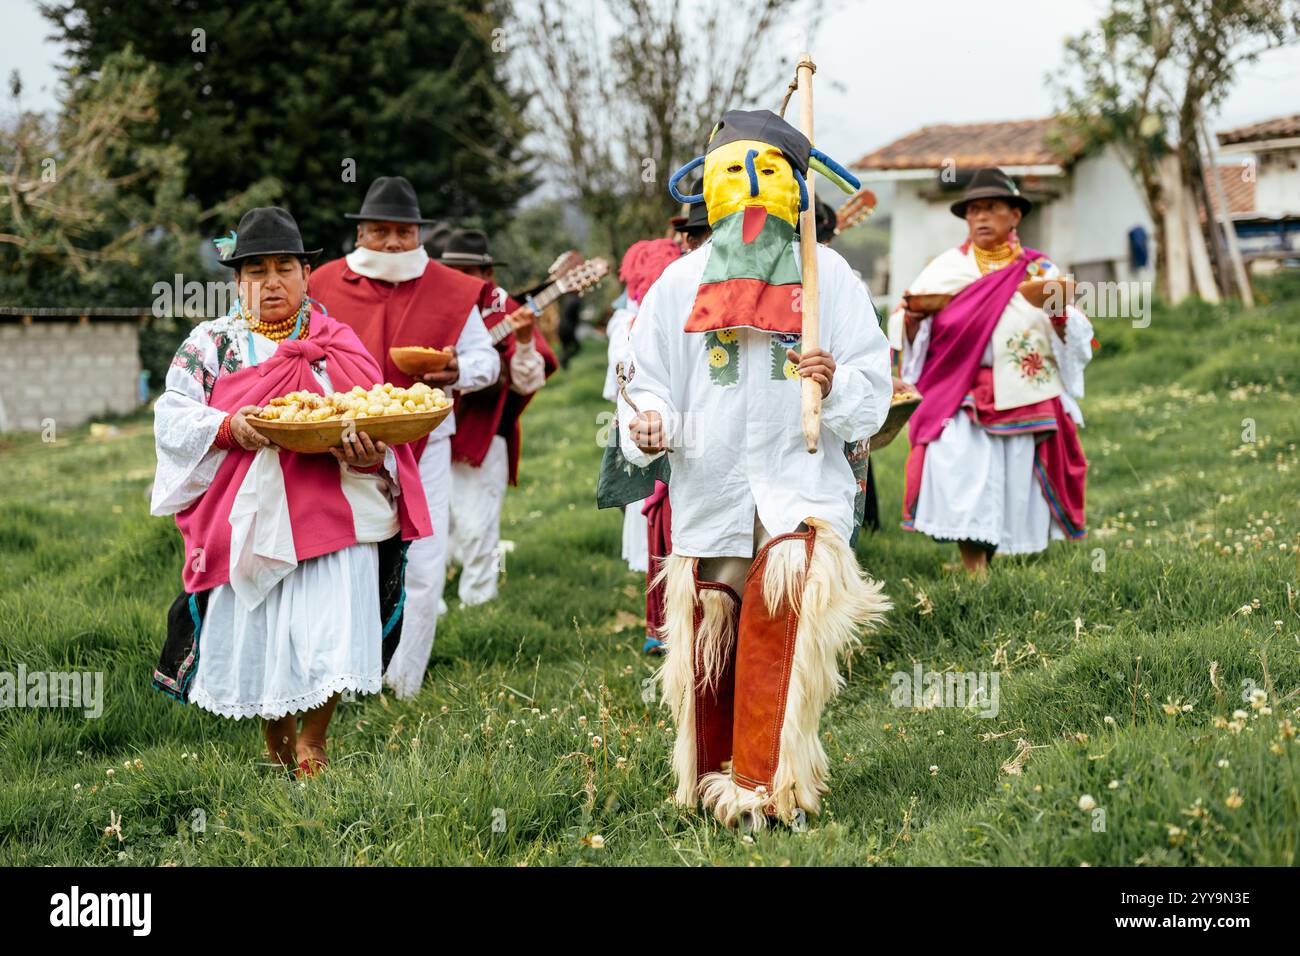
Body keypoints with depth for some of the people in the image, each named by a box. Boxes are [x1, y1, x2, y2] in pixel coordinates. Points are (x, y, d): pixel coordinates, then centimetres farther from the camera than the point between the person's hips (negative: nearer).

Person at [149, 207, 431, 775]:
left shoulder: (338, 345, 11)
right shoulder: (212, 343, 8)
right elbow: (172, 419, -1)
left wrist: (367, 455, -18)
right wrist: (228, 426, -20)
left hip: (331, 510, 0)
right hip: (249, 513, 0)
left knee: (331, 633, -10)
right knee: (255, 633, 5)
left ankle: (312, 742, 10)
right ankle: (275, 743, 27)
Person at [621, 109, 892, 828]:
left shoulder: (827, 275, 6)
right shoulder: (679, 282, 10)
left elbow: (874, 386, 3)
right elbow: (650, 385, 9)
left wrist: (837, 386, -18)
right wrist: (649, 428, -12)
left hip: (801, 486, -2)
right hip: (709, 491, 2)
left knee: (782, 627, -17)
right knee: (709, 648, 6)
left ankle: (764, 789, -10)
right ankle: (713, 781, 23)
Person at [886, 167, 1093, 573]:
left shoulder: (1040, 270, 11)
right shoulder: (944, 268, 10)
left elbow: (1076, 339, 7)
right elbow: (908, 336, 6)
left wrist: (1058, 315, -13)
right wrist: (913, 318, -17)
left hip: (1023, 398, 1)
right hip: (959, 397, -1)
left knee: (1014, 482, 0)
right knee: (958, 472, -18)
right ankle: (975, 575, -19)